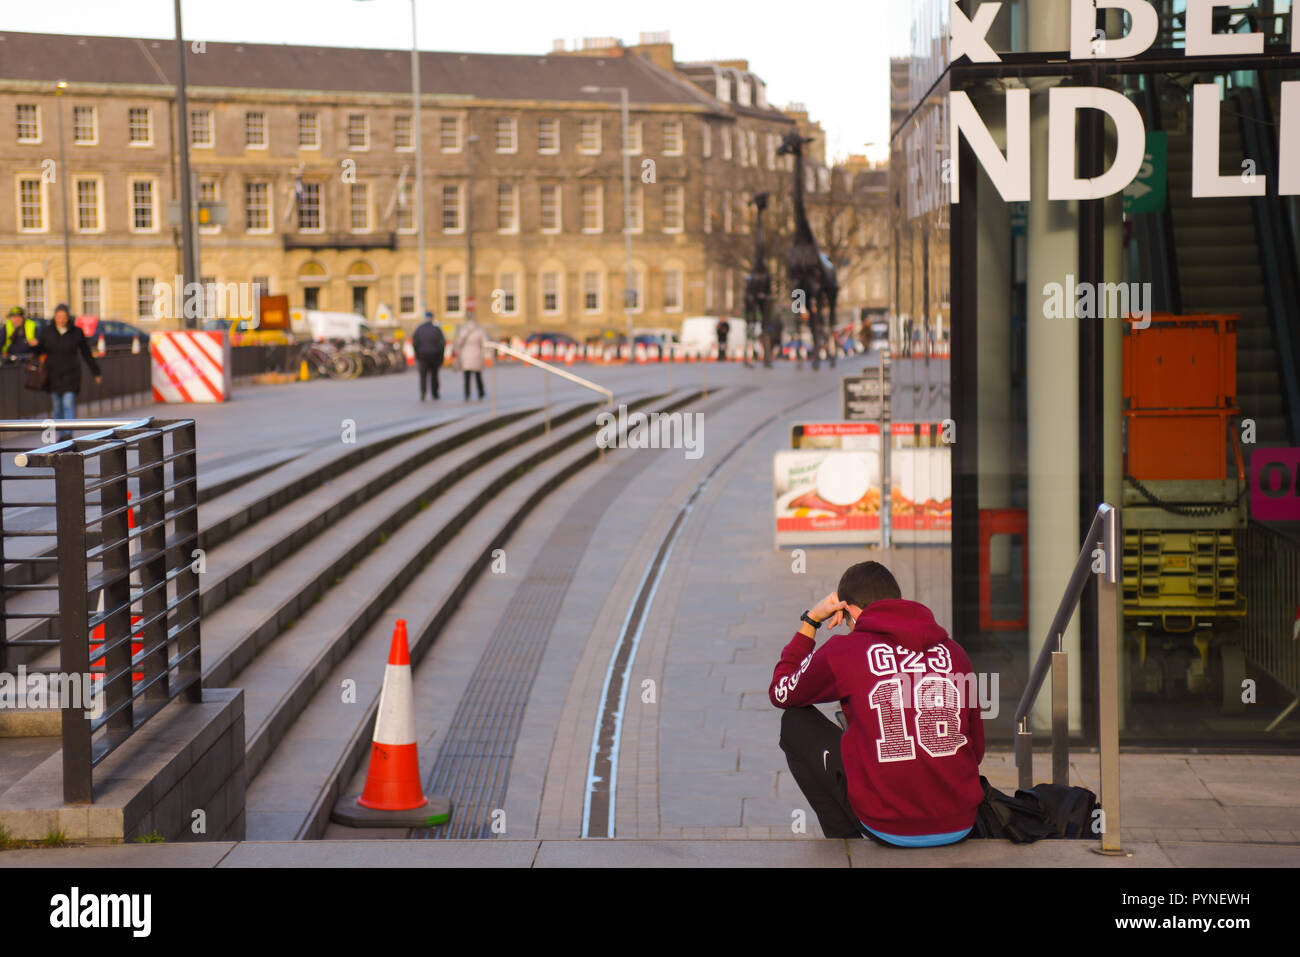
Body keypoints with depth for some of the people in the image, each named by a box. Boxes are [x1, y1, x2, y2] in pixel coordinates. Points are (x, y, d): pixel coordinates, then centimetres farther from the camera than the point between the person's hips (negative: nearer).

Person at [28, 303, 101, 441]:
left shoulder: (76, 332, 0)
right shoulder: (47, 331, 2)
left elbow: (86, 354, 8)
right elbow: (39, 351, 7)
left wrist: (96, 372, 12)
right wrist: (34, 344, -17)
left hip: (70, 374, -2)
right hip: (53, 374, 2)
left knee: (69, 403, -15)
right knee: (57, 407, 7)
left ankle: (69, 433, -22)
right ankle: (62, 435, 18)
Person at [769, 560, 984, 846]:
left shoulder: (842, 651, -5)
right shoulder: (953, 651, 6)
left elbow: (781, 693, 16)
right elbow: (976, 750, 14)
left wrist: (810, 621, 21)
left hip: (891, 829, -5)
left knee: (795, 722, 15)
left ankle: (845, 841, 14)